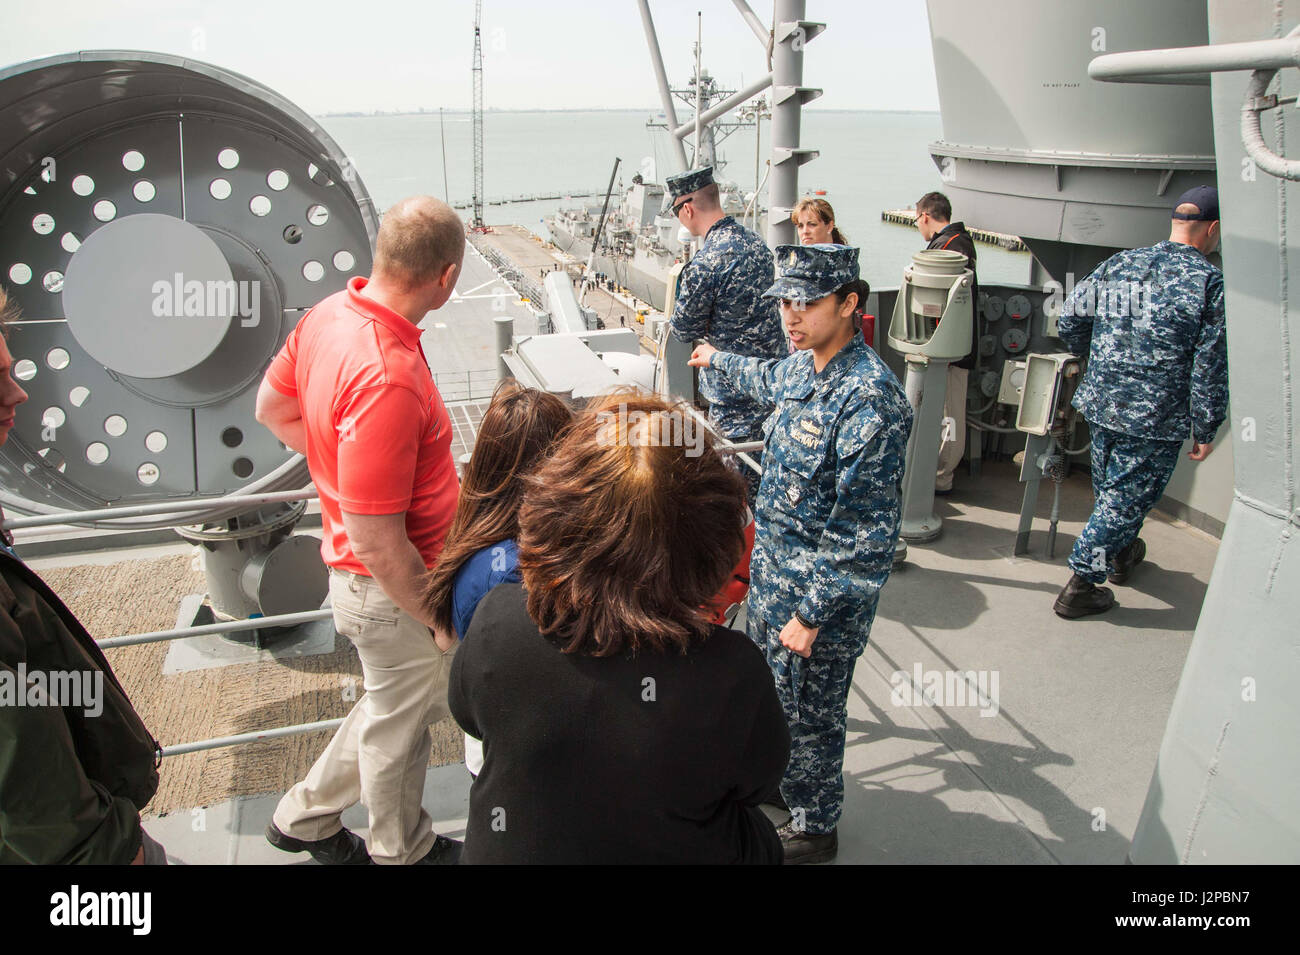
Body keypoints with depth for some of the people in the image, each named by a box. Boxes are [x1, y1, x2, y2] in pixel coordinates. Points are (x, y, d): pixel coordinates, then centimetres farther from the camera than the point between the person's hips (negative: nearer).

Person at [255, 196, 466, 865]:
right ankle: (402, 852, 44)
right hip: (393, 589, -9)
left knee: (404, 704, 28)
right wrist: (443, 618, -17)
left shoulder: (331, 313, -6)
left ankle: (303, 817, 46)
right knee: (400, 723, 17)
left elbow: (273, 409, 12)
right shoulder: (387, 378, -35)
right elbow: (376, 543, -30)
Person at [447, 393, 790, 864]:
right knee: (758, 835, 30)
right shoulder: (731, 671, -34)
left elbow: (466, 712, -5)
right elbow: (757, 782, -13)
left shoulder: (496, 619, -29)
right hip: (679, 850, -2)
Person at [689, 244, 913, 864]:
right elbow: (770, 380, 27)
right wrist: (718, 360, 44)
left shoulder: (869, 399, -29)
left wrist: (812, 614, -23)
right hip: (773, 567, 8)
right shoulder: (804, 366, -1)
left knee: (809, 716, 11)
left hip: (823, 591, -8)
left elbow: (866, 529, -27)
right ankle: (773, 780, 51)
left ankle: (814, 829, 35)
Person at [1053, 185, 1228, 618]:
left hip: (1100, 404, 6)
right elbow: (1211, 368, -12)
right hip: (1156, 419, -6)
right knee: (1126, 499, 5)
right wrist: (1205, 429, -4)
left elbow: (1069, 322, 8)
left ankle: (1121, 554, 47)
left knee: (1110, 489, 24)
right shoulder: (1212, 282, -12)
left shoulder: (1117, 265, 3)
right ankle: (1079, 587, 8)